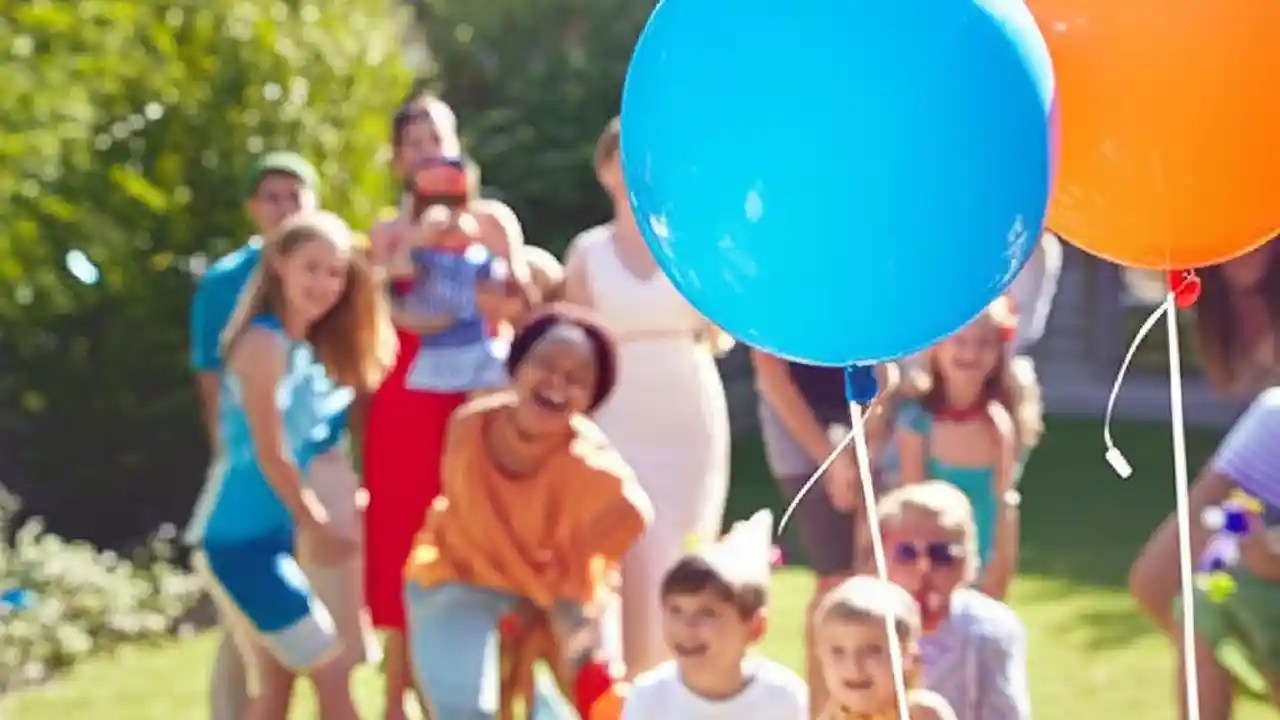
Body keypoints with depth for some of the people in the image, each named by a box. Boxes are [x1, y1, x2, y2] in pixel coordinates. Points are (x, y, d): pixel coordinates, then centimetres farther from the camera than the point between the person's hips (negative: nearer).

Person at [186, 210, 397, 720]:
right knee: (332, 674, -6)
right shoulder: (266, 343, -15)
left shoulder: (311, 349, 14)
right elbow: (270, 455, -13)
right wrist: (317, 528, -4)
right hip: (241, 539, -10)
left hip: (263, 537, 10)